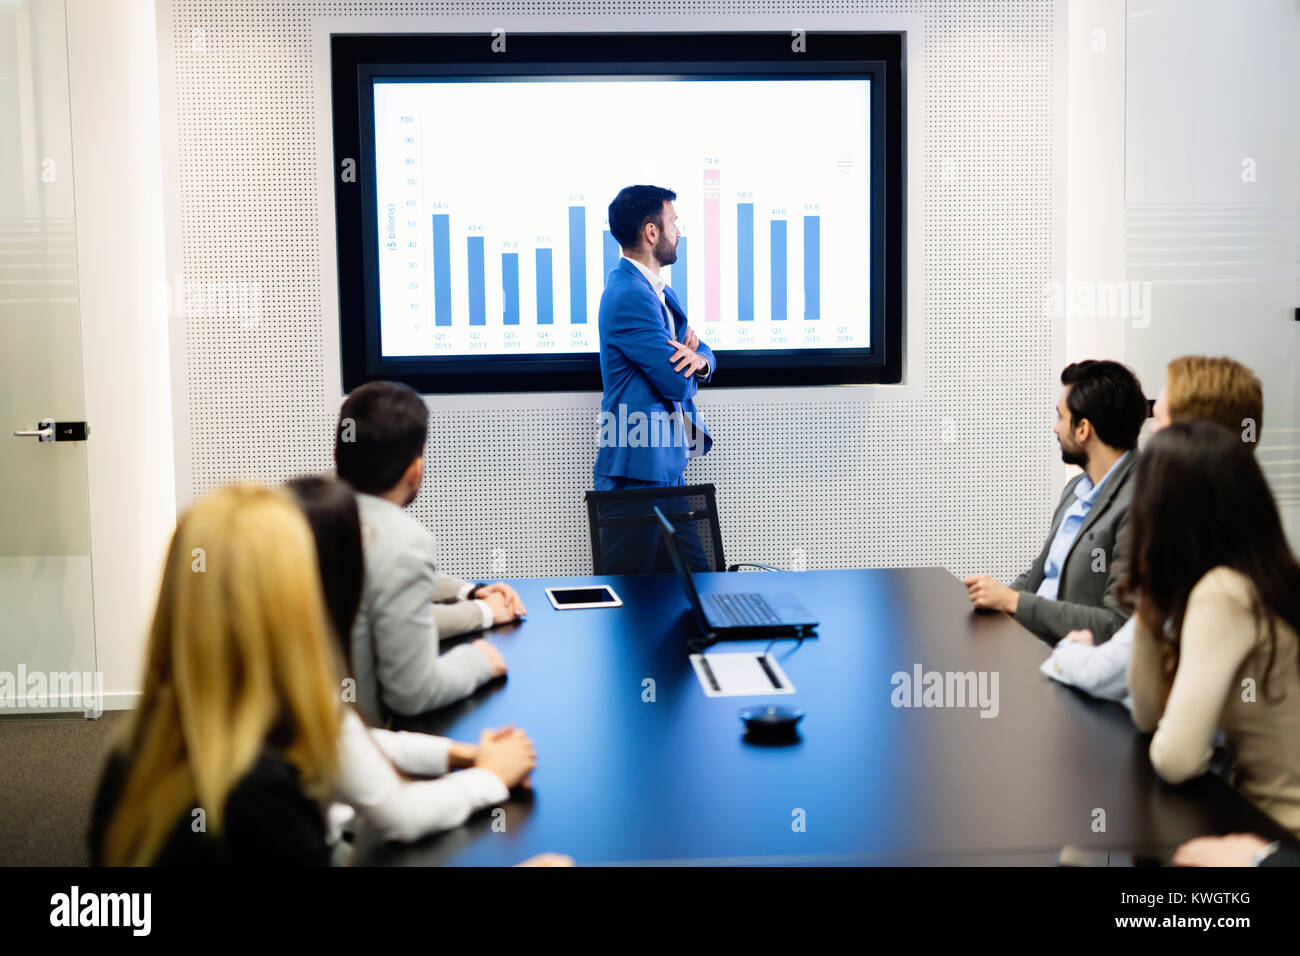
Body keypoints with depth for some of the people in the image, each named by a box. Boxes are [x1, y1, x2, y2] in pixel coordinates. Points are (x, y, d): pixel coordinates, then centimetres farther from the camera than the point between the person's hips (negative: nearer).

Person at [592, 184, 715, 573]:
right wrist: (689, 356, 4)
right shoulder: (630, 295, -17)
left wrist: (699, 358, -5)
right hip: (639, 471, -10)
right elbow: (677, 382, -20)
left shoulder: (660, 292, 16)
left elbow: (704, 355, 21)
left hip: (666, 467, 10)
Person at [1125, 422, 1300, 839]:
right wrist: (1150, 608, -3)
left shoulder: (1223, 596, -22)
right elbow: (1149, 716, 7)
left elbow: (1175, 758, -24)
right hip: (1261, 813, 7)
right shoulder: (1261, 581, 4)